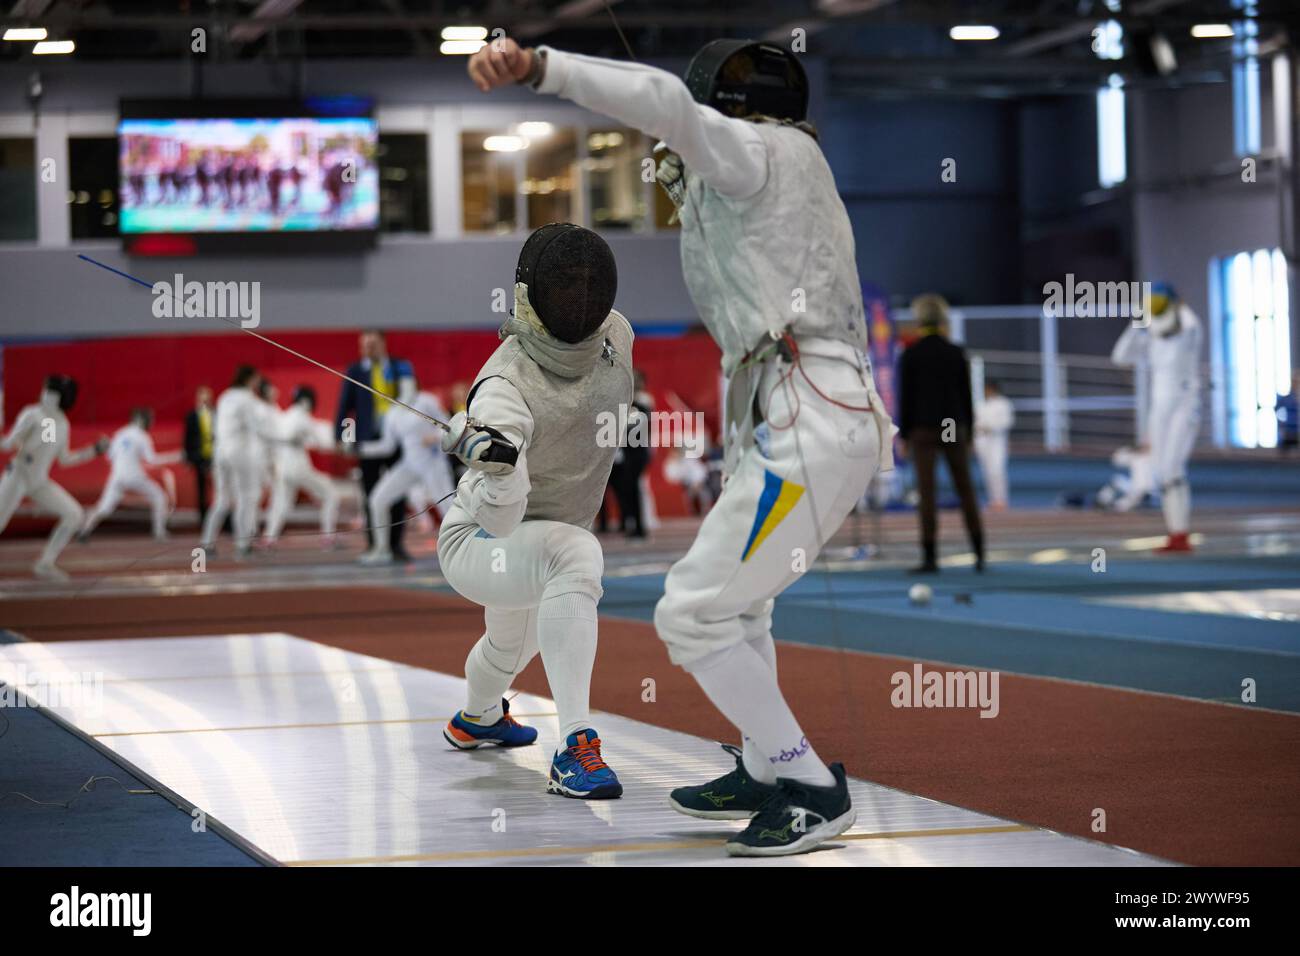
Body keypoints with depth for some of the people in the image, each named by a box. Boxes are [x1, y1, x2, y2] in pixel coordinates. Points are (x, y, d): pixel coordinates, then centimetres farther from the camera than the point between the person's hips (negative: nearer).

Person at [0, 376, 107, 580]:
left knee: (74, 515, -6)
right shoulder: (32, 414, -13)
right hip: (17, 477, -7)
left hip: (39, 483, 7)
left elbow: (64, 460, 16)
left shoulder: (62, 424, 9)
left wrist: (95, 449, 11)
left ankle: (45, 564, -2)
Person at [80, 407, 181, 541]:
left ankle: (84, 531, -12)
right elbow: (151, 459, -9)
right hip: (134, 476, -4)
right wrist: (174, 457, -4)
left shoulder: (119, 434, 13)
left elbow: (111, 456, 16)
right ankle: (159, 532, 5)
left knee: (104, 509, 6)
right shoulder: (142, 436, -3)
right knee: (159, 497, 13)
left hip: (117, 476, 4)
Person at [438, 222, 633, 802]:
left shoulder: (615, 336, -16)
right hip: (479, 541, -7)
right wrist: (492, 465, -61)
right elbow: (501, 519, -43)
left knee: (511, 649, 36)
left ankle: (477, 719, 72)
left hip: (544, 540, 7)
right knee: (576, 557, -40)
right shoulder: (505, 384, -35)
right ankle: (575, 750, -39)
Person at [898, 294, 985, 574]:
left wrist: (904, 434, 3)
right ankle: (979, 553, 8)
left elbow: (905, 396, -4)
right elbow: (966, 396, 6)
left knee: (926, 492, -3)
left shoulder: (910, 354, -5)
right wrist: (968, 434, 13)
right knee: (965, 488, 10)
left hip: (923, 429, -3)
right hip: (954, 427, 3)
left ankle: (930, 558, -6)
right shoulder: (956, 353, 3)